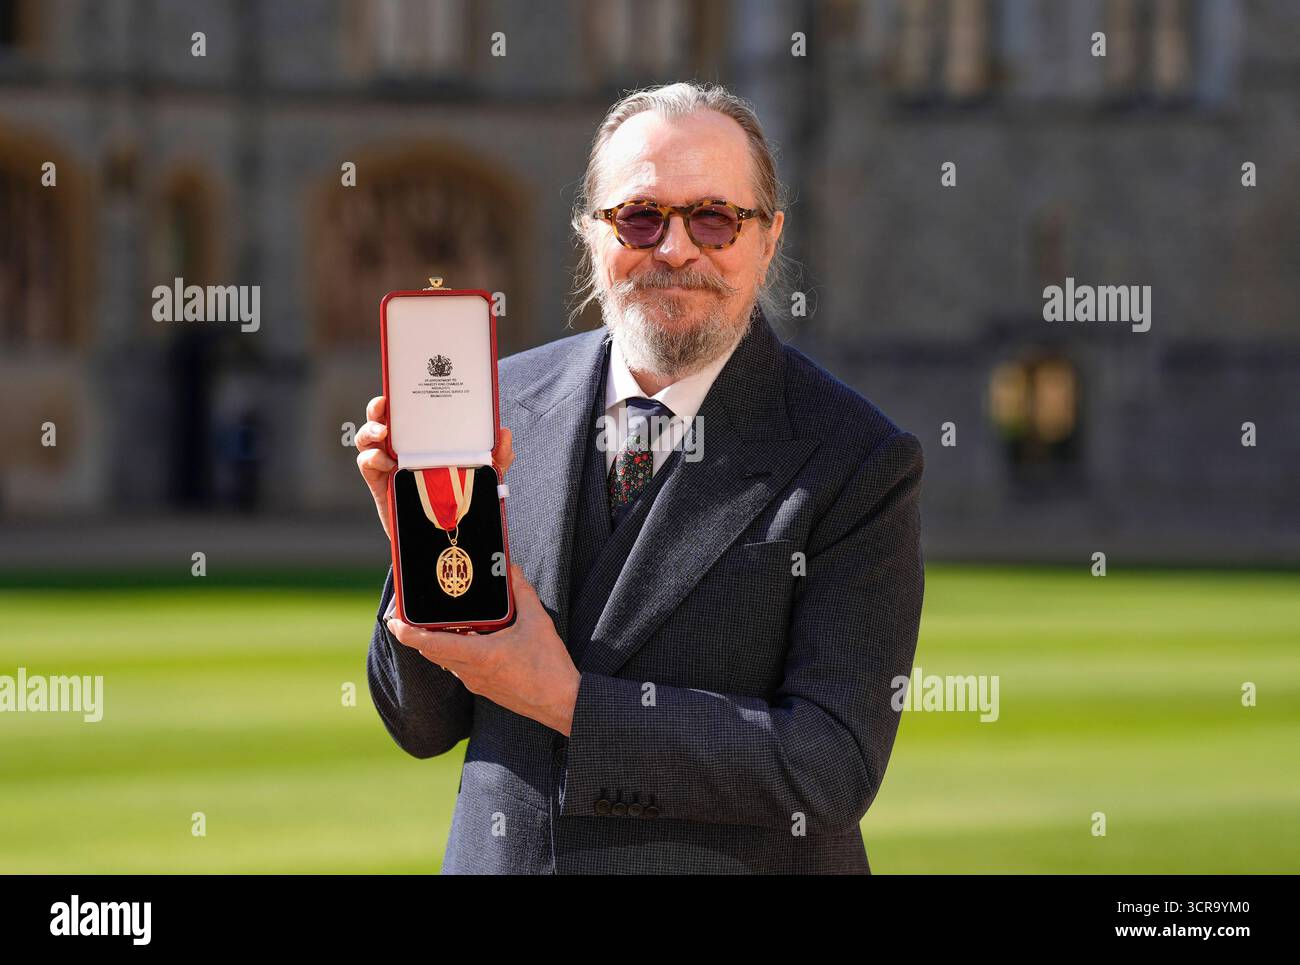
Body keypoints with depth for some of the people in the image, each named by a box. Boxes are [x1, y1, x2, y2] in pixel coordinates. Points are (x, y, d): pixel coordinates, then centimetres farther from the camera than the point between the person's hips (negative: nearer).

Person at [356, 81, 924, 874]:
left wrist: (572, 702, -23)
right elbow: (422, 727, -1)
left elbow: (835, 768, -20)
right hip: (497, 859, 3)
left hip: (736, 866, -3)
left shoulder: (856, 464, -13)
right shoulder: (508, 402, -4)